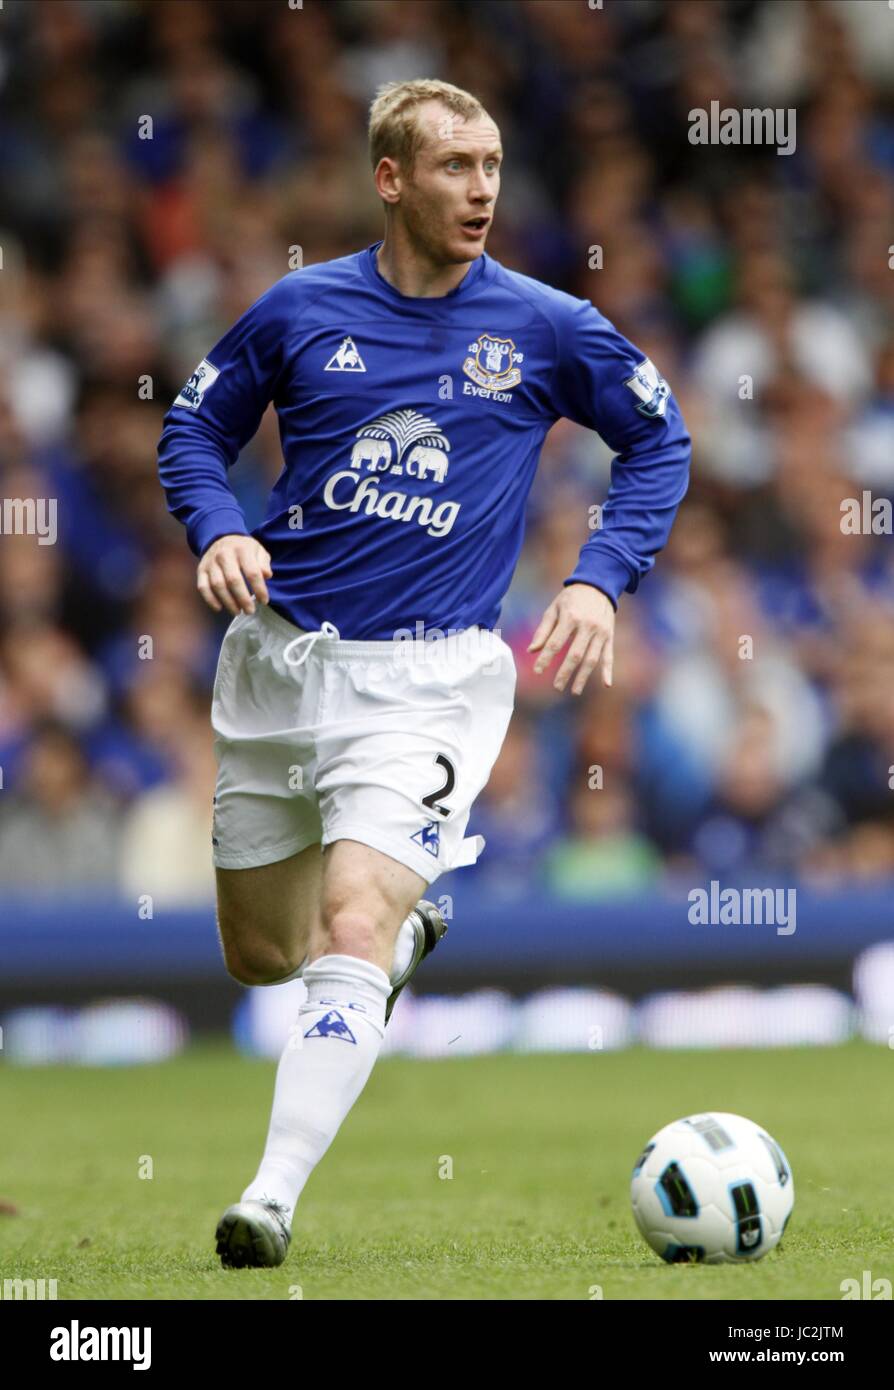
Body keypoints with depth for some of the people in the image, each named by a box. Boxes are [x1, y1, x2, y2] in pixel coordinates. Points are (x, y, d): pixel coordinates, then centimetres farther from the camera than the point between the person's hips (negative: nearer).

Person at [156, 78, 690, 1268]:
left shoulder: (544, 328, -1)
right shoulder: (303, 309, 1)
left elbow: (659, 441, 12)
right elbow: (196, 427, 12)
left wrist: (602, 578, -2)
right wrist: (219, 533, -8)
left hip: (426, 677, -3)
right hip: (277, 661, 3)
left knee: (350, 938, -21)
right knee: (261, 955, 14)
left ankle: (274, 1200, -20)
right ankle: (413, 916, 47)